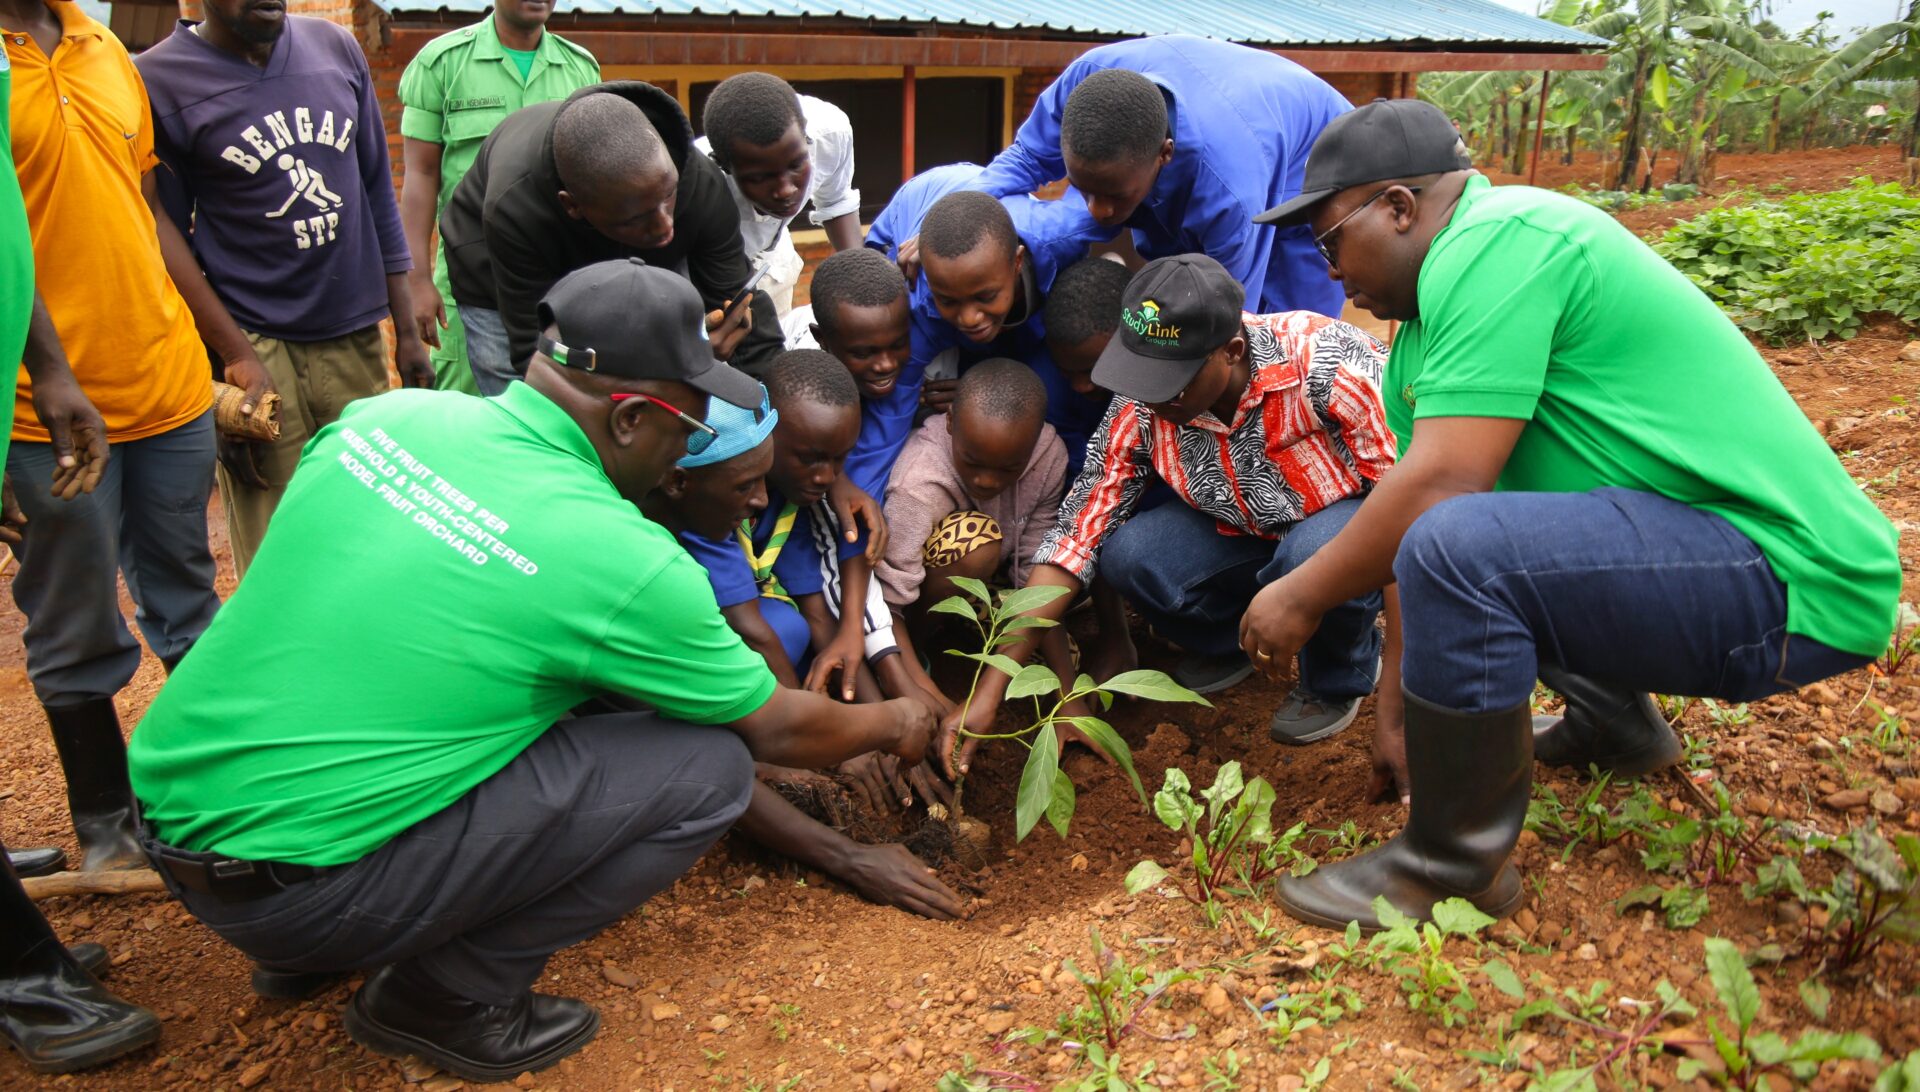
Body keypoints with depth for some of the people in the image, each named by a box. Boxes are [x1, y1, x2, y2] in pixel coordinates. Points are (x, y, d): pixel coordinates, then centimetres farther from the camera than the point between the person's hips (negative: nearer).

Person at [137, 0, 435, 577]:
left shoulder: (337, 47, 9)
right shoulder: (158, 80, -3)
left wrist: (407, 331, 12)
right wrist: (232, 361, -8)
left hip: (359, 338, 4)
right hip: (257, 353, -3)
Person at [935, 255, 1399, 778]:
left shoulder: (1322, 360, -33)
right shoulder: (1140, 408, -19)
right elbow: (1075, 537, -17)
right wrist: (989, 691, -21)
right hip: (1243, 532, 4)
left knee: (1317, 554, -37)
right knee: (1126, 555, -22)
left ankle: (1340, 679, -1)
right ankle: (1230, 645, 10)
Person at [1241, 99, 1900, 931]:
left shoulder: (1496, 238, -18)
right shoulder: (1430, 314, 11)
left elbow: (1440, 485, -26)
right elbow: (1423, 490, 10)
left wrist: (1302, 597, -11)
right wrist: (1397, 709, 11)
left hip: (1793, 578, -10)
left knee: (1457, 545, -30)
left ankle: (1453, 868, -11)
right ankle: (1616, 722, 29)